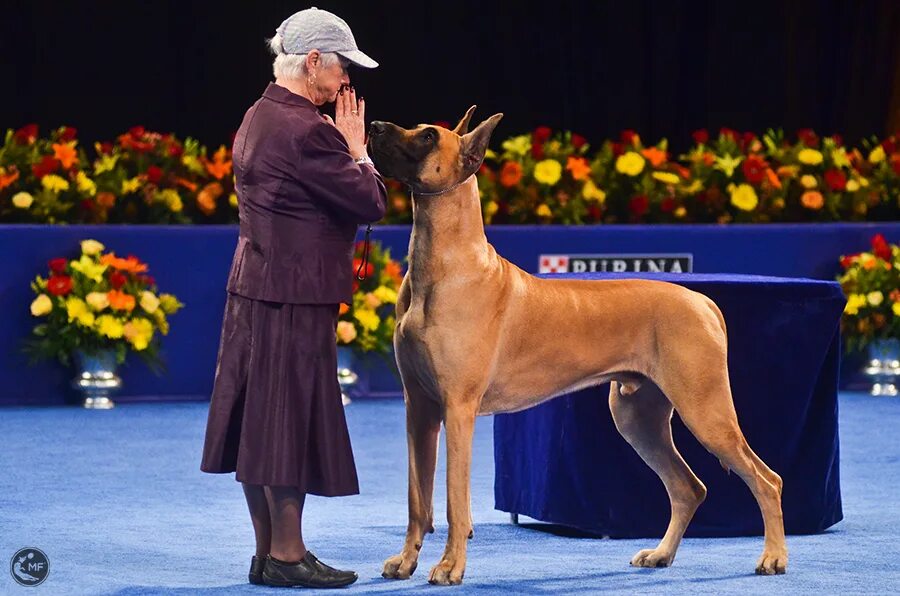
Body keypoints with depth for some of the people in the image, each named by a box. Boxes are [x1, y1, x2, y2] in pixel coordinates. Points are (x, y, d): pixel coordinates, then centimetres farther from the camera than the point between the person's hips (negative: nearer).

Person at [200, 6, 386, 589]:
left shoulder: (260, 118, 13)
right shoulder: (304, 130, -19)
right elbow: (370, 202, -16)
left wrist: (341, 148, 11)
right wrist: (356, 148, -2)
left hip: (257, 289, 10)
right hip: (293, 299, -10)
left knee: (262, 424, 12)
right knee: (292, 423, -3)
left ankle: (268, 552, 18)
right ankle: (287, 555, 3)